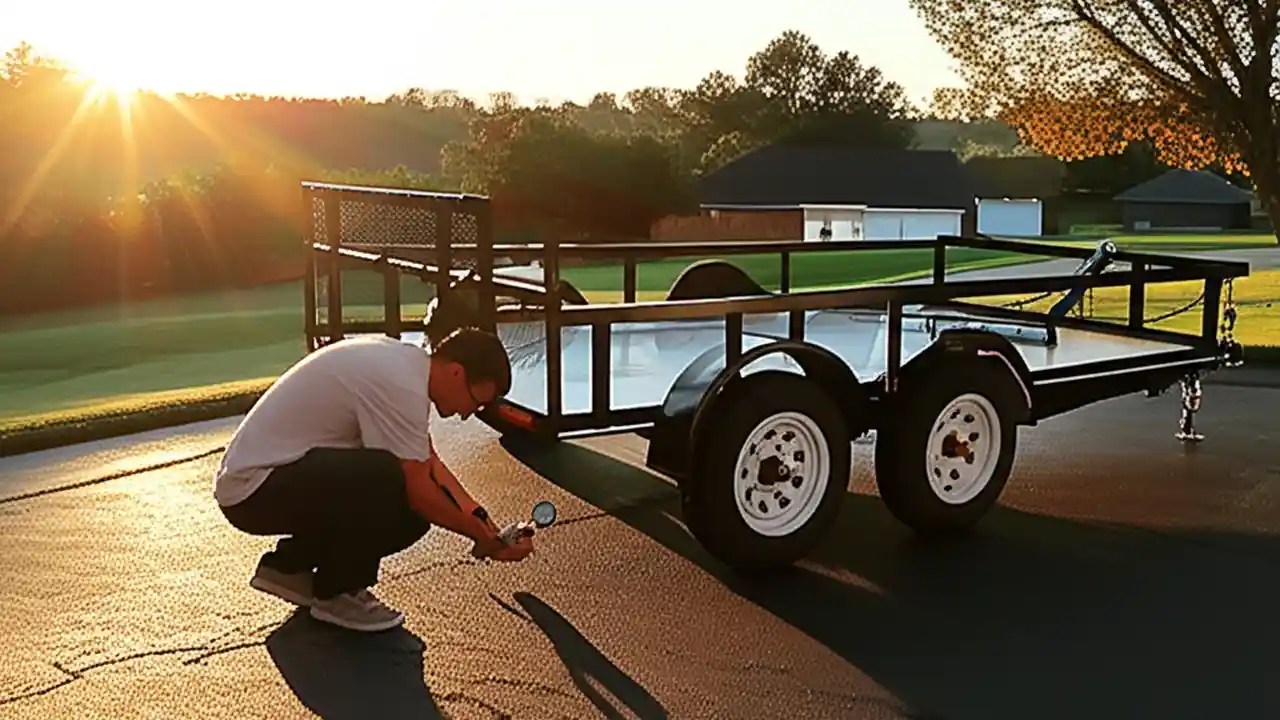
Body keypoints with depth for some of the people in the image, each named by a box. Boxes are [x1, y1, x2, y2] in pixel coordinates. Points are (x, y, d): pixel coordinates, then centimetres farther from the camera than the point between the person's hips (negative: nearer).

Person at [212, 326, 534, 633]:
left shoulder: (406, 360, 6)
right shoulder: (399, 384, -24)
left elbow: (428, 461, 13)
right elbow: (418, 489, -21)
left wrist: (475, 514, 1)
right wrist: (481, 535, -9)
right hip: (253, 486, -10)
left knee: (413, 512, 3)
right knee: (385, 479, -31)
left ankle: (289, 565, 16)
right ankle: (336, 594, -8)